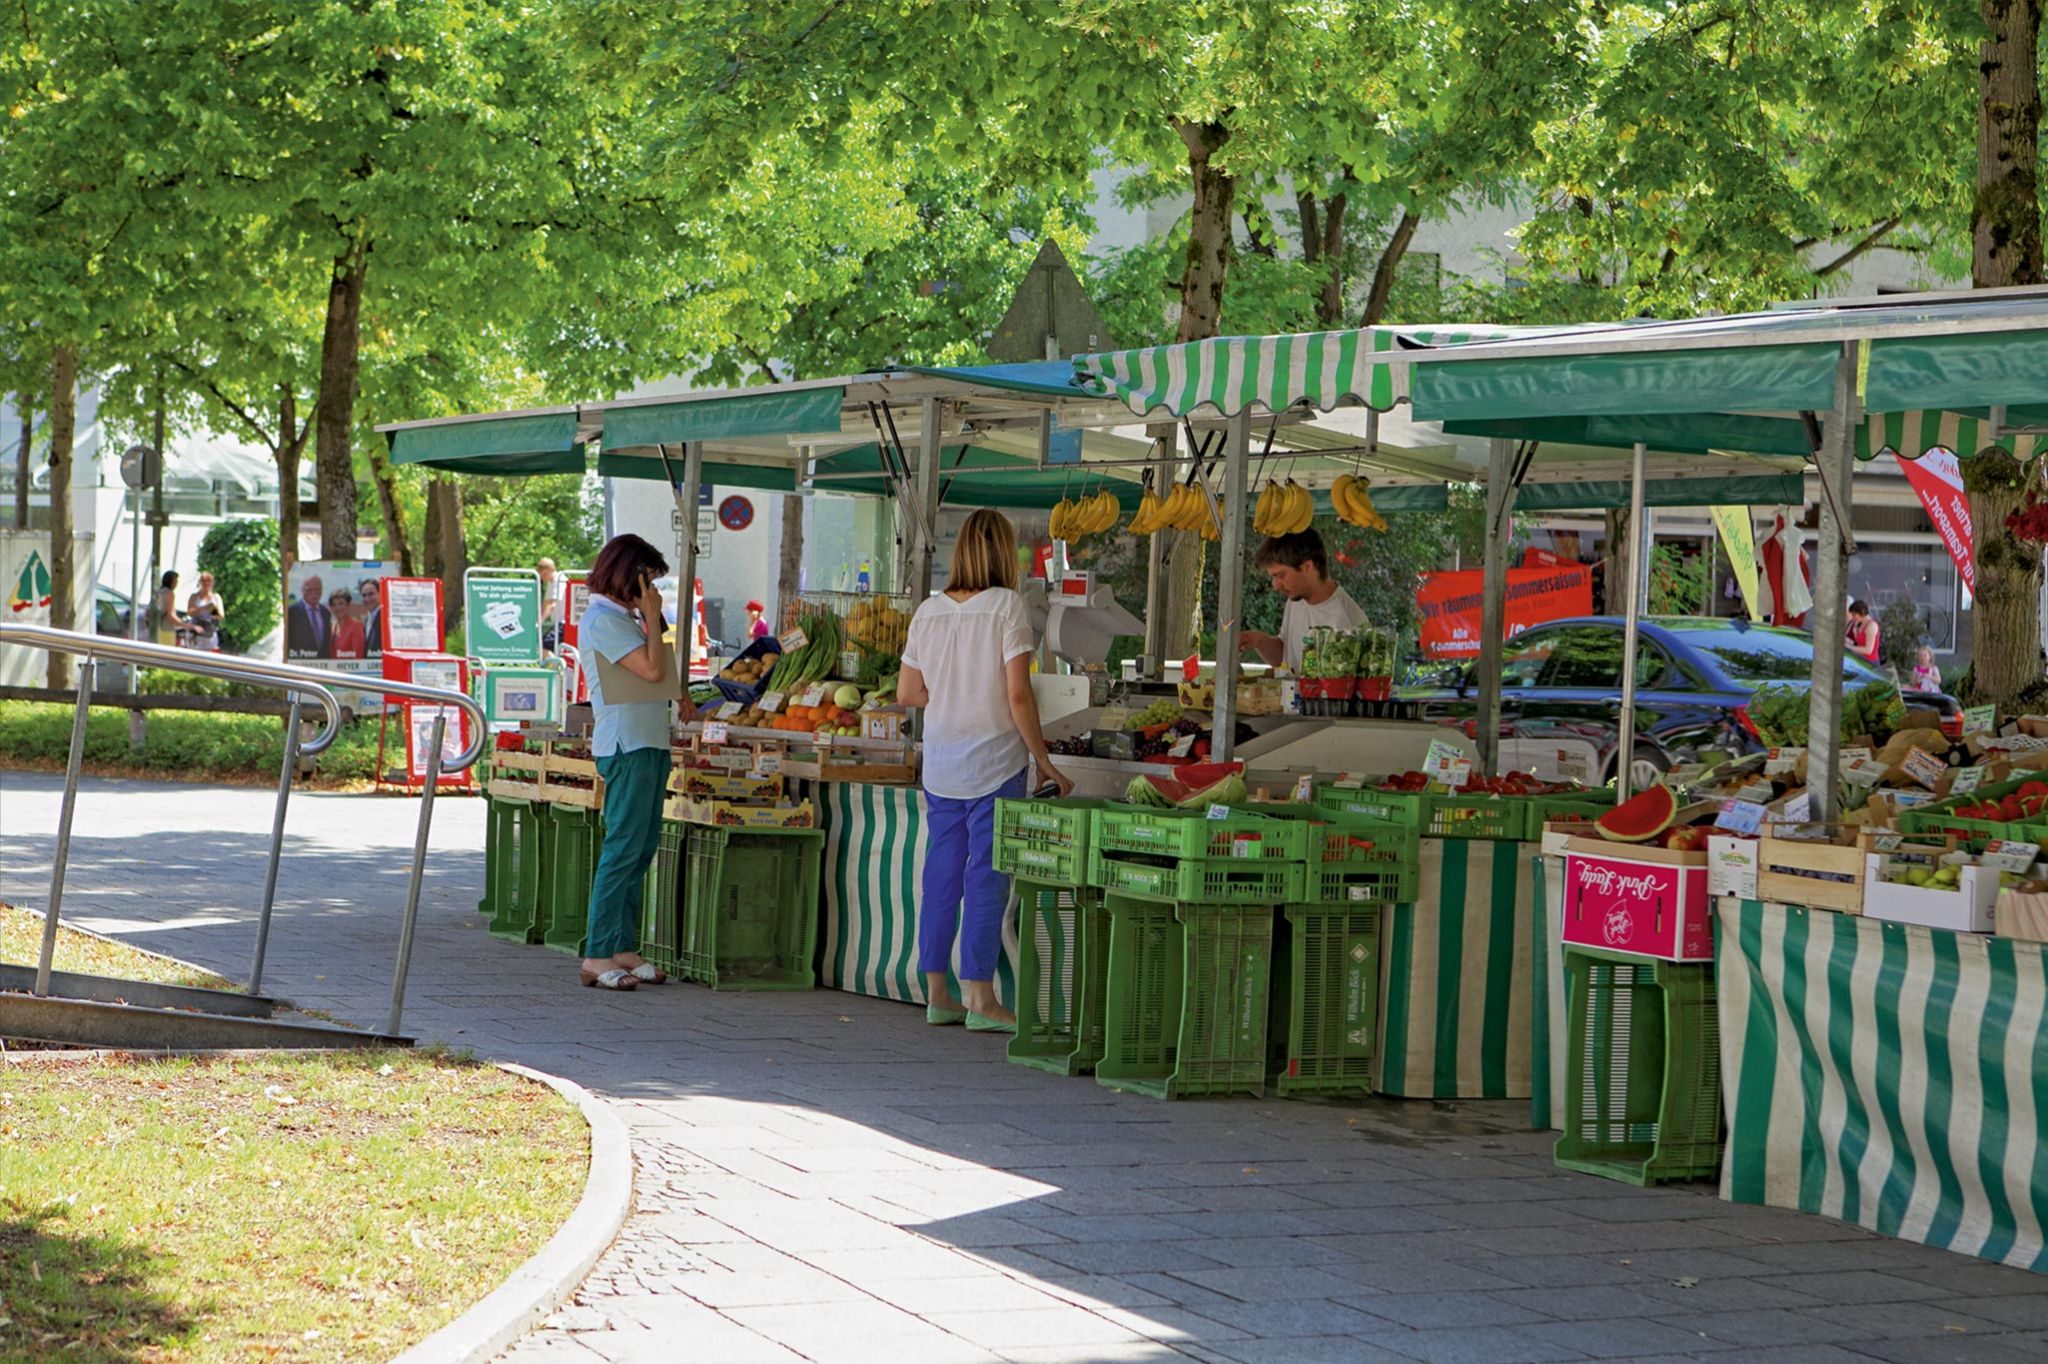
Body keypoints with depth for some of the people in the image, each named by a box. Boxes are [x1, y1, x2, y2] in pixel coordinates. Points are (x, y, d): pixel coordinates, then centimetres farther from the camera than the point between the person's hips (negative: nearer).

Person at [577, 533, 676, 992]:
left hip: (649, 745, 10)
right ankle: (597, 955, -11)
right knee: (623, 849, -11)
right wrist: (652, 617, -9)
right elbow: (652, 669, -18)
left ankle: (623, 948, 13)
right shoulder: (602, 620, -11)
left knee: (641, 849, 10)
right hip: (626, 746, -10)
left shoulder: (624, 618, 20)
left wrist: (650, 620, 16)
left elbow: (655, 675, 22)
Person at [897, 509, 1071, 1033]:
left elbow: (907, 692, 7)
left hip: (940, 763, 5)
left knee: (941, 875, 11)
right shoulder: (1006, 606, -10)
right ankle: (980, 998, -1)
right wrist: (1044, 761, -7)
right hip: (993, 762, -5)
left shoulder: (929, 611, 4)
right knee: (986, 877, -1)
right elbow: (1018, 695, -14)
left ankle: (937, 994, 16)